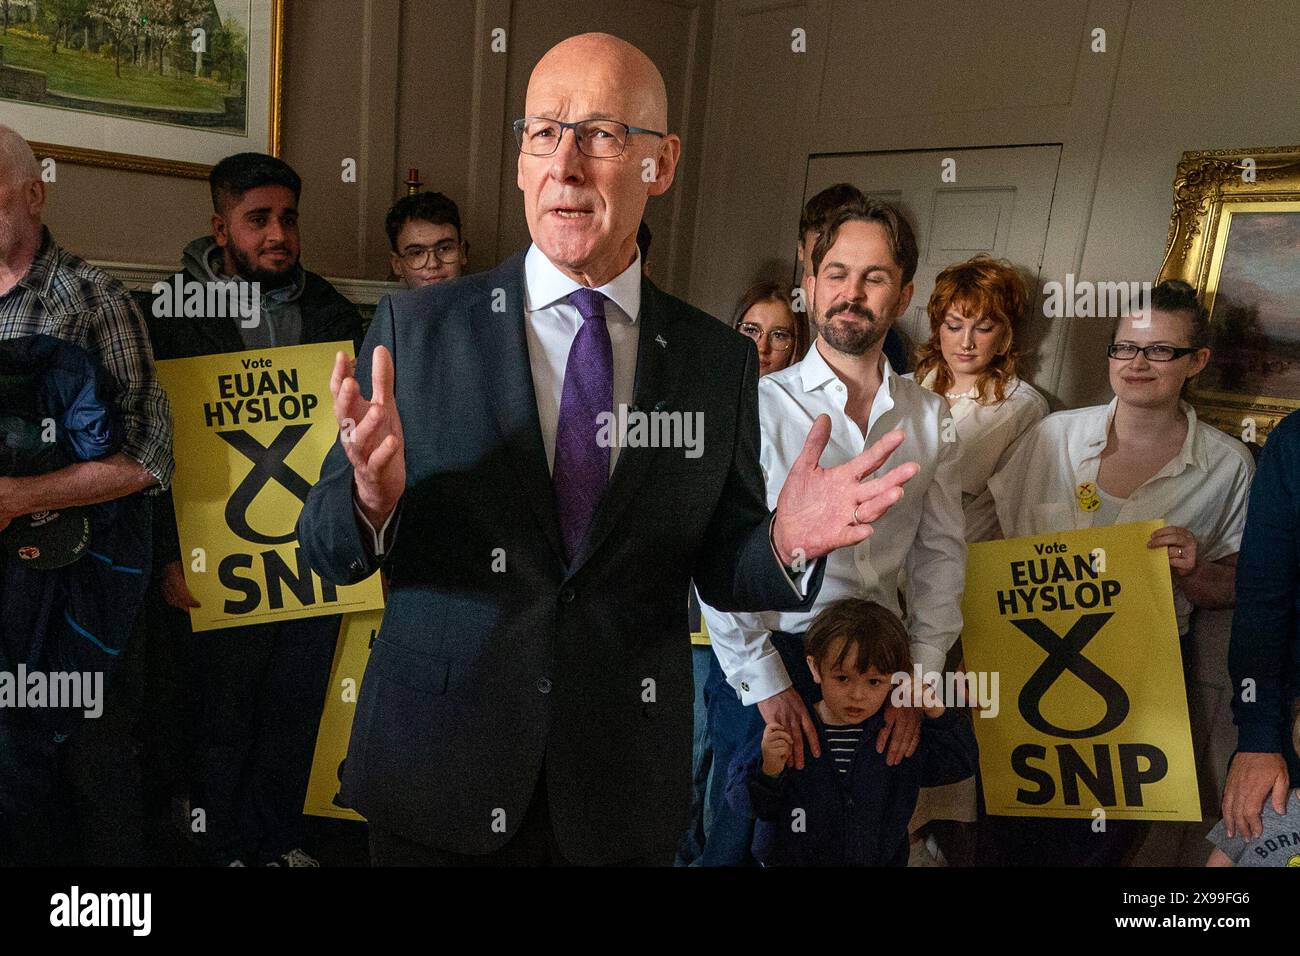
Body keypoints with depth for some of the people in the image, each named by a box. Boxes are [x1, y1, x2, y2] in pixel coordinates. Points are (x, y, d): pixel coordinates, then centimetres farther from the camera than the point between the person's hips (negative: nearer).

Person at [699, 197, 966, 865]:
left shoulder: (930, 418, 5)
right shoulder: (756, 406, -8)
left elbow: (941, 552, 6)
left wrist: (919, 677, -2)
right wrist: (768, 687, -13)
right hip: (765, 663, -3)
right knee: (743, 841, 8)